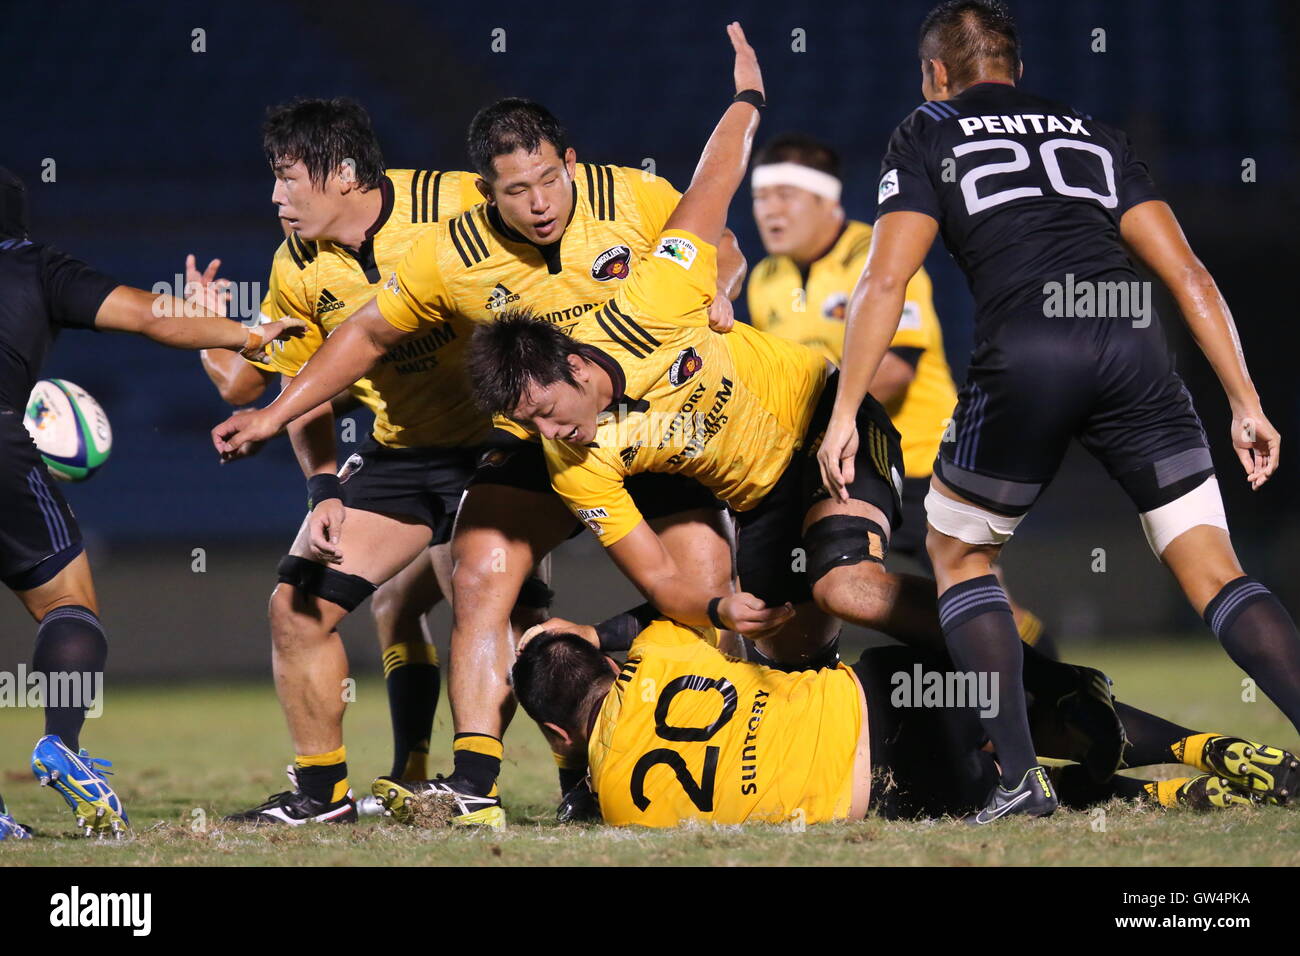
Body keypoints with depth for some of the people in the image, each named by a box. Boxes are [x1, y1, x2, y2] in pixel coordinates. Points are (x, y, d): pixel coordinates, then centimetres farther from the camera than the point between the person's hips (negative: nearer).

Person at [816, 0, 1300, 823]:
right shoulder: (1095, 134, 29)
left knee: (960, 553, 20)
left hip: (1026, 354, -2)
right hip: (1132, 344, 3)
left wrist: (845, 412, 8)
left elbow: (886, 280, 6)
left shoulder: (927, 136, 21)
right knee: (1215, 575, 5)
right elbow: (1188, 274, 19)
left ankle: (1022, 782, 7)